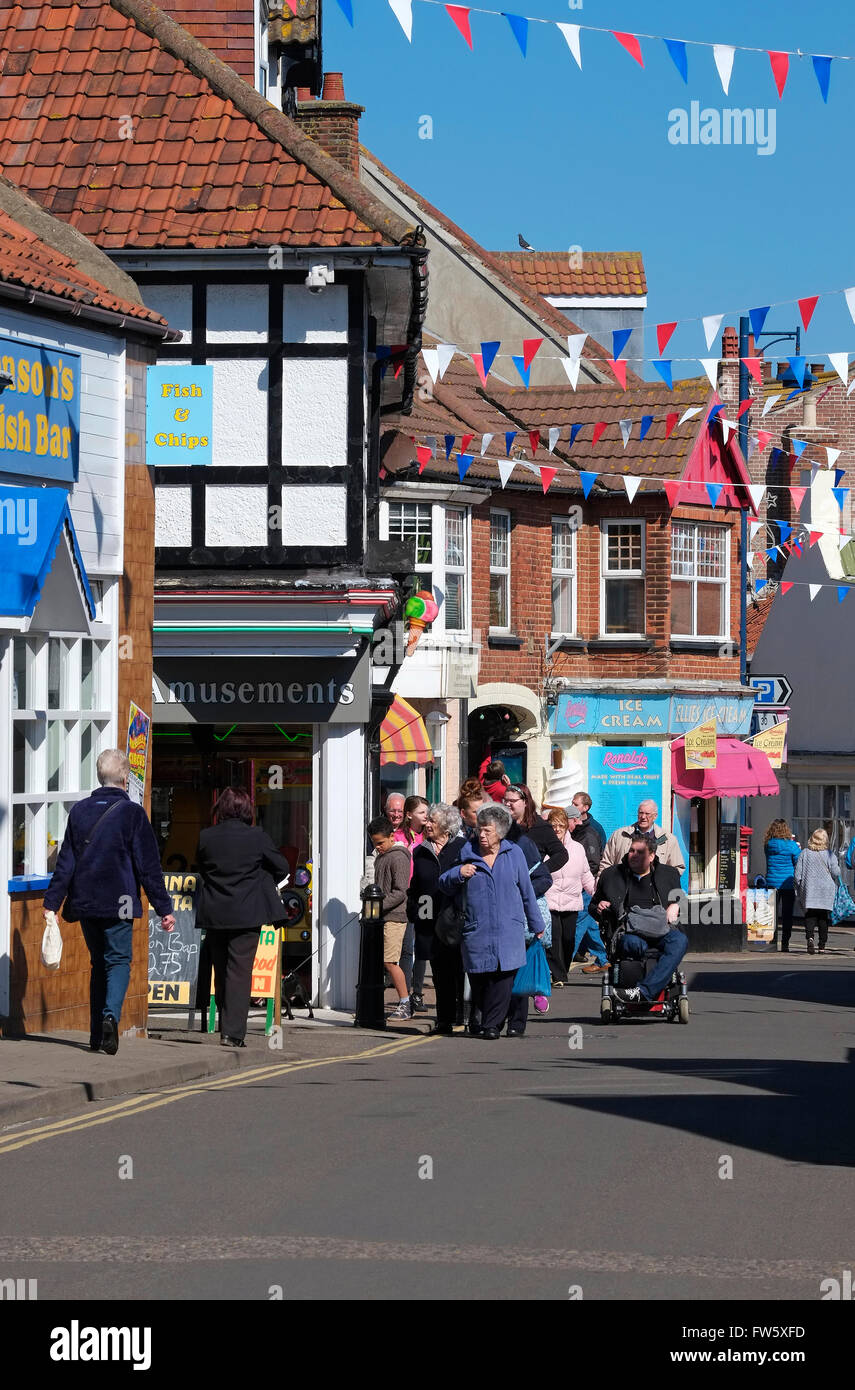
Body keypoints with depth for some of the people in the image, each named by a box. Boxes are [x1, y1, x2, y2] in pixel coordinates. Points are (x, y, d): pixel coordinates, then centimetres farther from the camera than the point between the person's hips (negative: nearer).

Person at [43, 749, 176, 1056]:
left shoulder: (79, 811, 5)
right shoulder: (132, 813, -7)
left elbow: (65, 861, 5)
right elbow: (148, 866, -6)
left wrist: (52, 902, 10)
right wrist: (164, 909, -1)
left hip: (85, 902, 4)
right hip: (117, 903, -4)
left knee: (99, 963, 15)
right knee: (118, 961, 2)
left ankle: (97, 1035, 13)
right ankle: (111, 1015, -24)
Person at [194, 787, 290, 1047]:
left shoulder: (206, 837, -2)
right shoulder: (257, 836, -8)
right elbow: (282, 867, 2)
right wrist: (262, 885, 20)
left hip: (214, 914, 3)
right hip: (247, 915, -3)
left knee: (221, 972, 15)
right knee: (239, 971, -2)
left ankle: (226, 1029, 22)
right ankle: (233, 1032, -10)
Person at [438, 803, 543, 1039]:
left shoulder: (514, 854, 7)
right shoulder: (467, 853, 7)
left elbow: (527, 891, 14)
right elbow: (444, 884, 13)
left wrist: (536, 924, 19)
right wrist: (458, 874, -9)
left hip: (508, 929, -1)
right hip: (476, 930, 1)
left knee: (503, 977, -9)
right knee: (478, 979, 1)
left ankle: (492, 1024, -4)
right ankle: (489, 1020, 19)